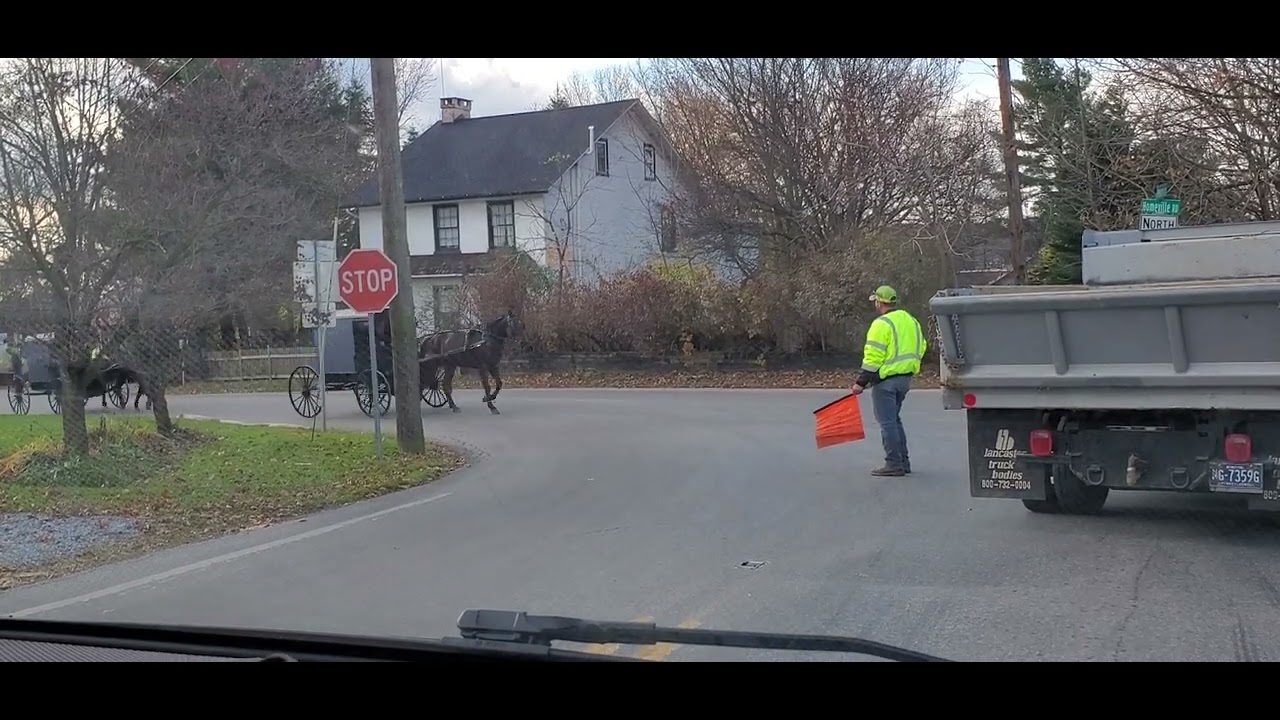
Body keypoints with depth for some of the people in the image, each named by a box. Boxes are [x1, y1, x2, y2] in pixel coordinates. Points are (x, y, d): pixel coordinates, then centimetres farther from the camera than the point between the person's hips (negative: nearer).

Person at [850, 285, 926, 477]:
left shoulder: (882, 324, -14)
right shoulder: (911, 321, 14)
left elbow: (873, 357, -18)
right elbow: (920, 348, 16)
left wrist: (861, 382, -14)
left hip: (886, 379, -9)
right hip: (905, 378, 9)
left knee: (887, 421, -4)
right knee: (894, 419, 19)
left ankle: (894, 464, -4)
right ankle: (903, 462, 20)